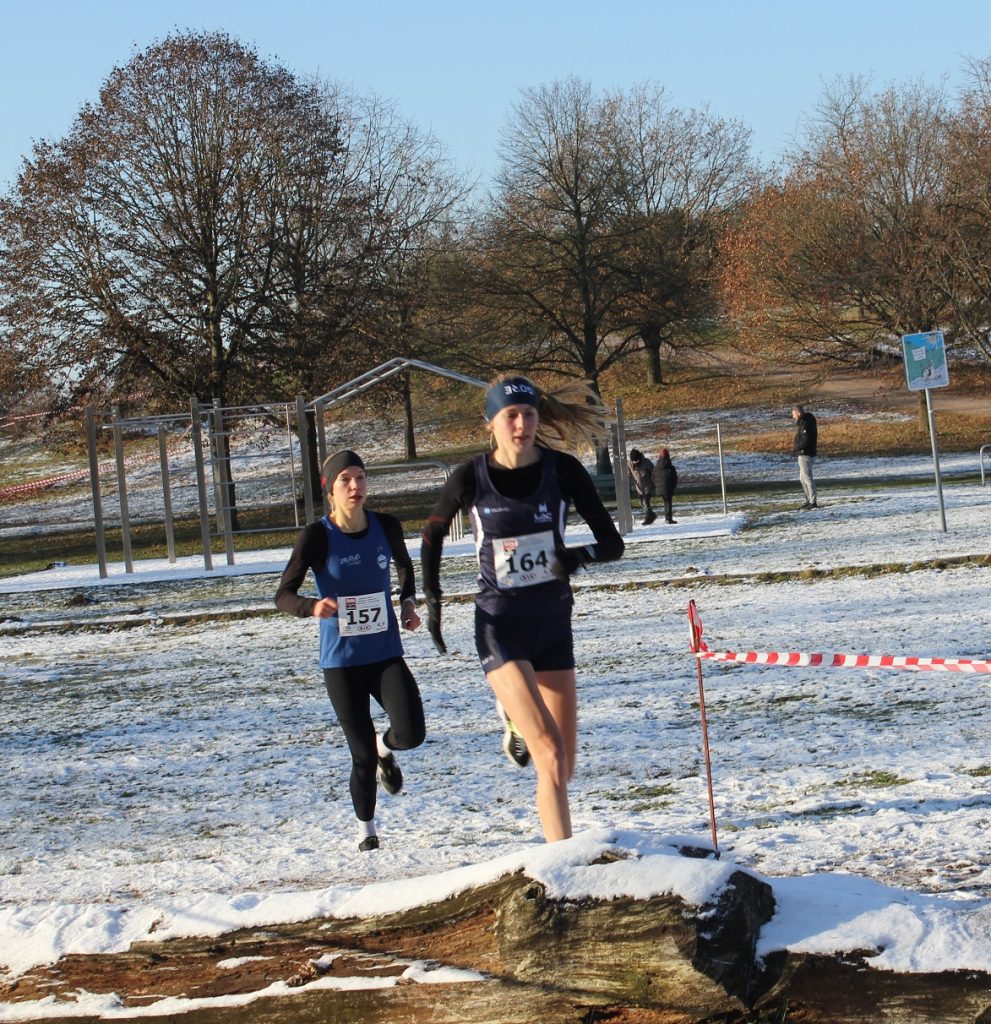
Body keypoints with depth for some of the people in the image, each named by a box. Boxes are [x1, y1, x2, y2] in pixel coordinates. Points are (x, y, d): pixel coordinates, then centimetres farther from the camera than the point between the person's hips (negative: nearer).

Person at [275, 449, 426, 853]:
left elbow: (405, 566, 21)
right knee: (362, 755, 0)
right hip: (341, 660, -2)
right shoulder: (317, 536, -11)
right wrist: (313, 606, -32)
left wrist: (408, 602, 4)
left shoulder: (386, 527, -1)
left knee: (412, 733, -18)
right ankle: (366, 829, 27)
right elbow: (283, 596, -12)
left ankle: (384, 748, 21)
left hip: (386, 654, 2)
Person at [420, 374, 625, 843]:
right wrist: (432, 601, 7)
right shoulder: (470, 479, -9)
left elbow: (612, 543, -4)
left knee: (565, 764, 10)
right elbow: (432, 535, 10)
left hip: (554, 623, 3)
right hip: (501, 629, -3)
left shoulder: (562, 469, -6)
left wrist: (579, 555, -24)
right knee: (551, 755, -19)